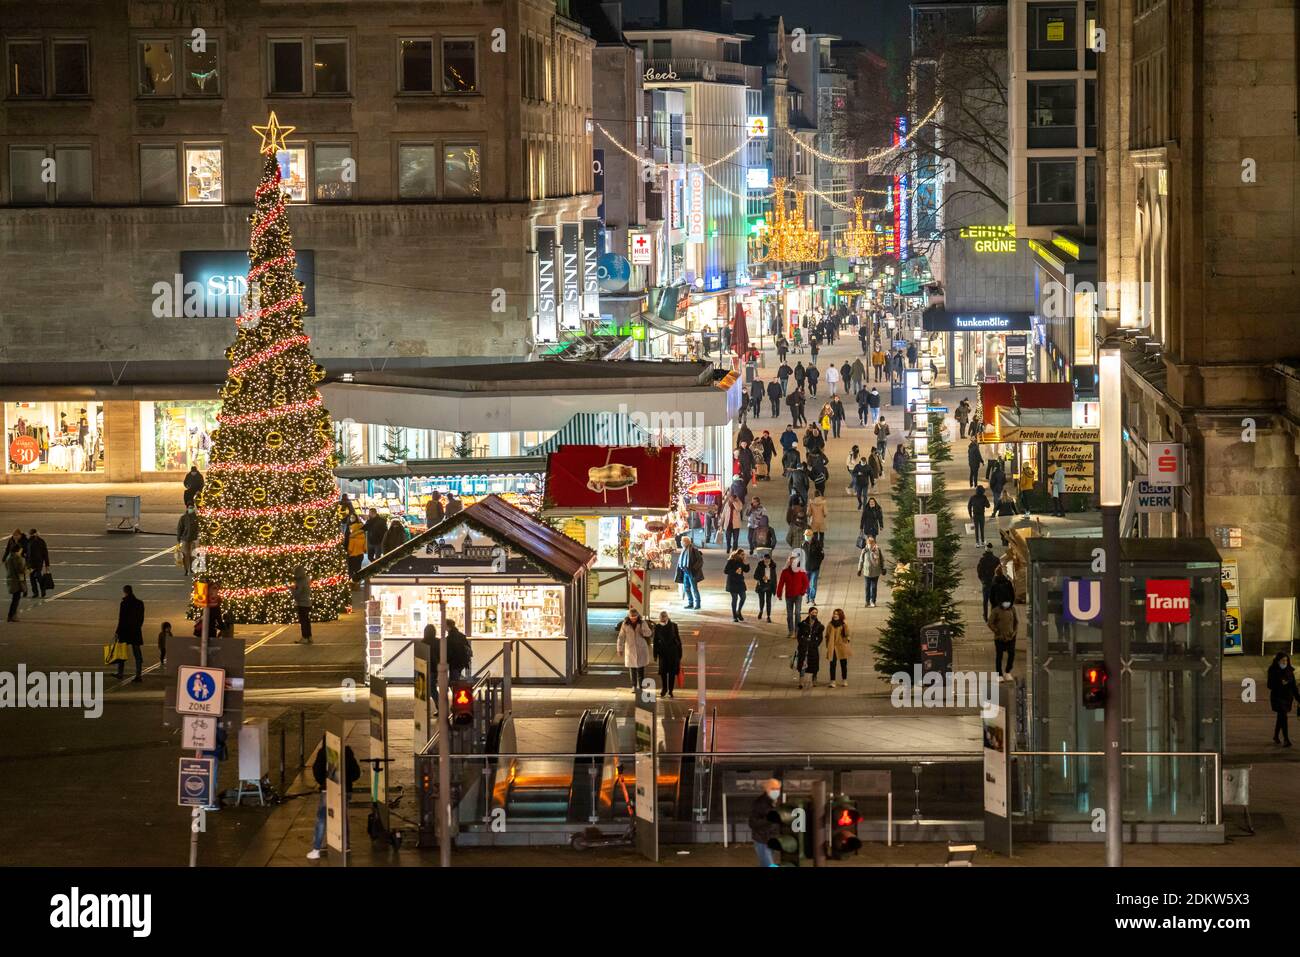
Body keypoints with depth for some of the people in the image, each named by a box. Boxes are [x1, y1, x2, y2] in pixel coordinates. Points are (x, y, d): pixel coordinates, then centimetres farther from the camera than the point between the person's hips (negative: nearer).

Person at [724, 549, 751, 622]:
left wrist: (746, 564, -11)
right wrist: (735, 571, -24)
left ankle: (738, 613, 24)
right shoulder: (731, 561, -13)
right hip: (732, 582, -6)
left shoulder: (741, 561, 4)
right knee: (735, 598, 0)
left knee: (743, 597, 4)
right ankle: (734, 616, 10)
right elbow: (725, 571, -16)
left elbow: (746, 571, 7)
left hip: (740, 582, 6)